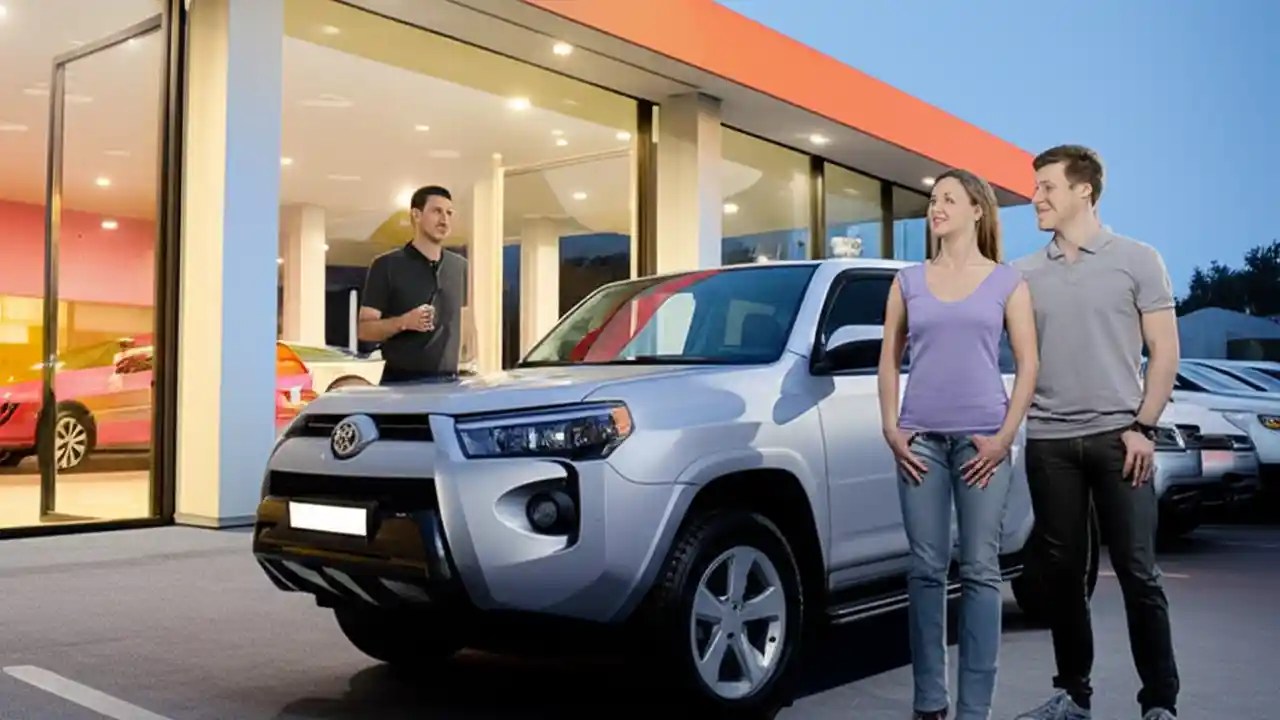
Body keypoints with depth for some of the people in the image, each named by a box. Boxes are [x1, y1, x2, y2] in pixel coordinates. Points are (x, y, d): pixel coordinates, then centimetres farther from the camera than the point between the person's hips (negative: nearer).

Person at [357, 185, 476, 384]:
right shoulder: (386, 265, -3)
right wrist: (403, 322, -22)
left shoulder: (459, 266, 11)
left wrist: (467, 363, 9)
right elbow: (364, 329, -5)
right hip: (401, 380, -4)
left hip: (447, 380, 4)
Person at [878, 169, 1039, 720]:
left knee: (980, 571, -1)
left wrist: (1005, 435, -6)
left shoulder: (1006, 282, 7)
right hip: (920, 438, 2)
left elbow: (1028, 364, 3)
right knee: (926, 569, 2)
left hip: (982, 439, -1)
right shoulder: (908, 282, 12)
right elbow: (889, 360, 11)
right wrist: (891, 429, 0)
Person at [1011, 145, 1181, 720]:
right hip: (1048, 441, 3)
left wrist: (1142, 426, -7)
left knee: (1137, 572, -1)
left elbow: (1164, 350, 1)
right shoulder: (1024, 273, 9)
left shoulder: (1137, 259, 3)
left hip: (1117, 436, -3)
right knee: (1061, 572, 8)